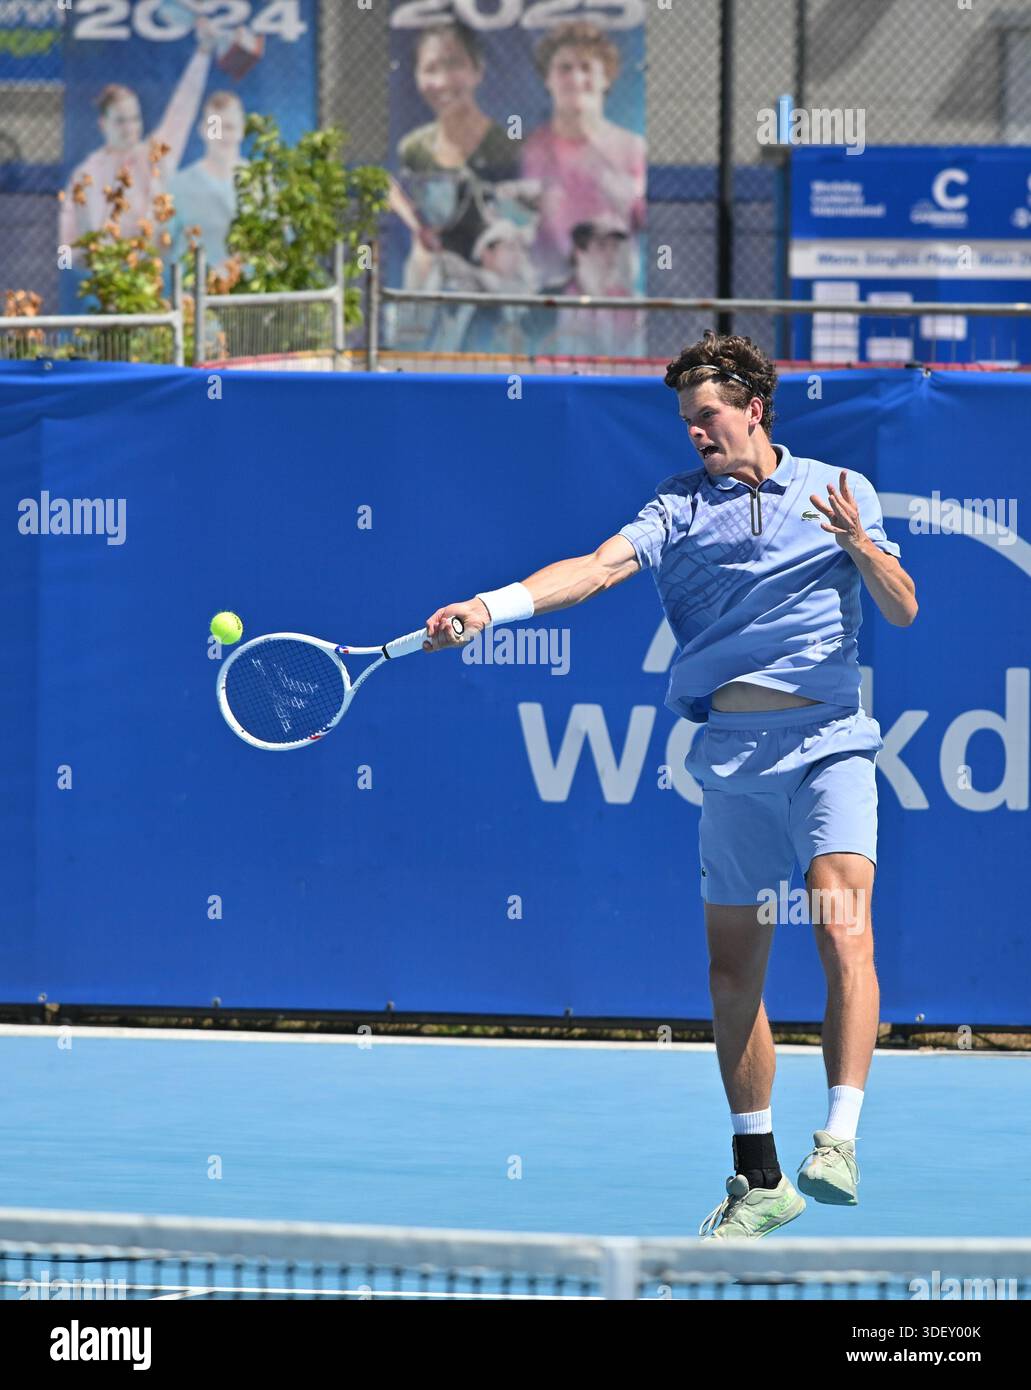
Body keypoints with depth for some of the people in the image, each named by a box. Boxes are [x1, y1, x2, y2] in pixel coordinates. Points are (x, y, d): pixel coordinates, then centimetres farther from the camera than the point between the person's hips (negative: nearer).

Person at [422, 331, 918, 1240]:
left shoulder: (839, 491, 6)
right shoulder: (681, 507, 8)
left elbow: (903, 610, 4)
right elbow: (601, 566, -7)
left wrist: (859, 545, -16)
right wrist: (491, 605, -22)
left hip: (828, 741, -3)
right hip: (732, 756, 3)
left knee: (843, 925, -23)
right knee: (733, 967, 6)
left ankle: (840, 1142, -28)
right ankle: (760, 1178, 18)